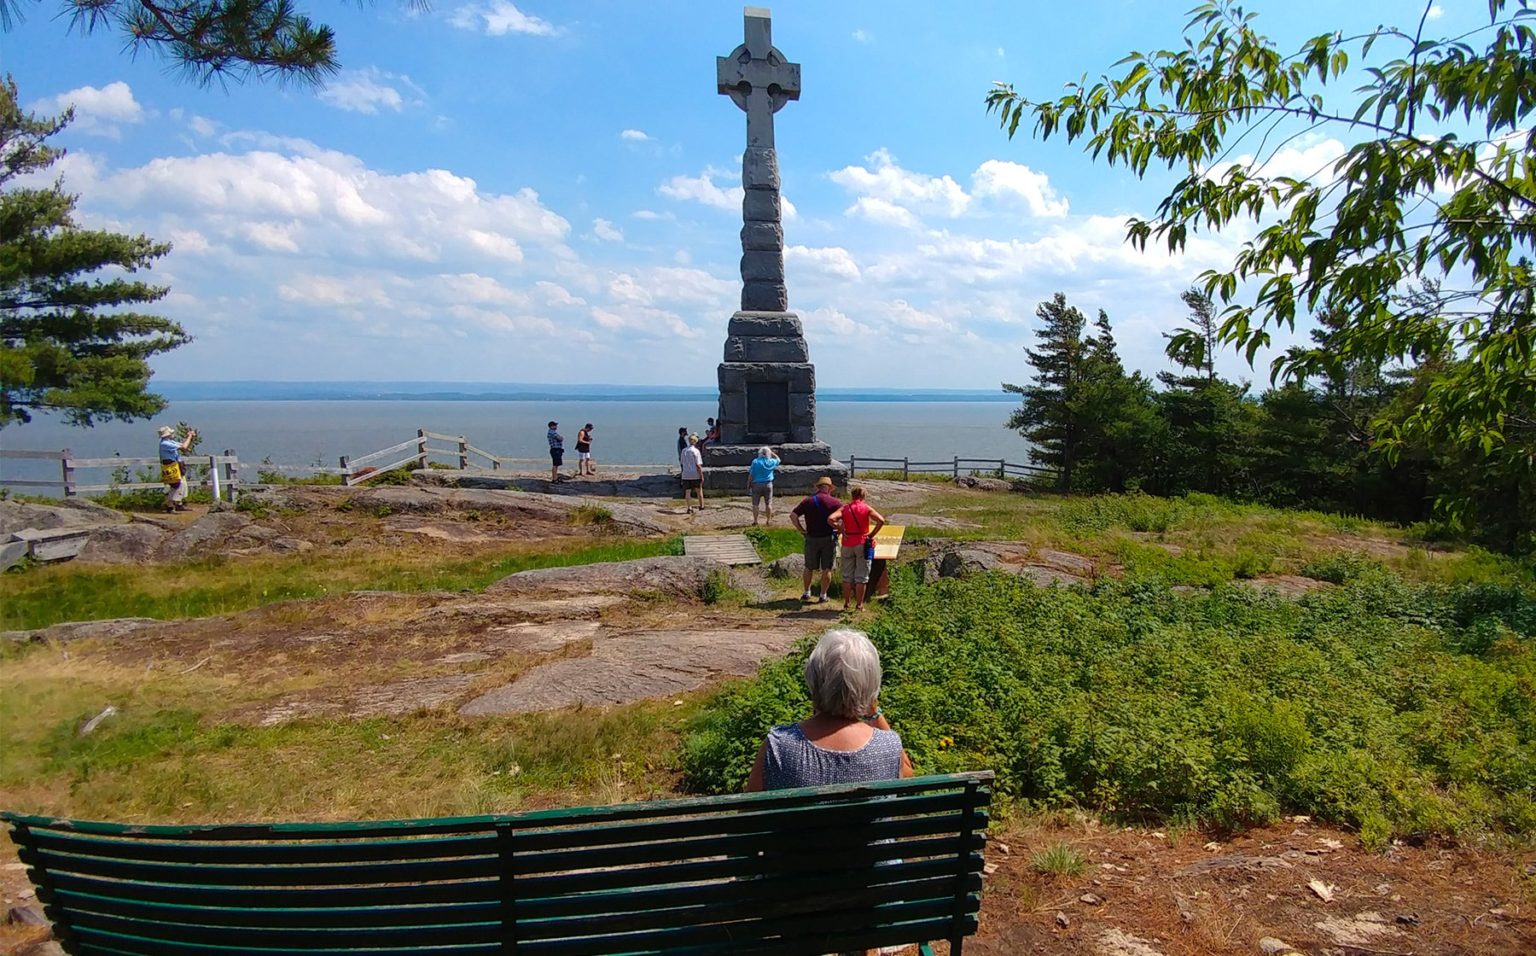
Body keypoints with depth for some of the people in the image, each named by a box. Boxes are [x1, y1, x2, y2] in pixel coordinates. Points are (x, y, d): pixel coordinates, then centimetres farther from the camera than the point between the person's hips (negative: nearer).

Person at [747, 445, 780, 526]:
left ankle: (755, 521, 5)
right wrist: (772, 453, 21)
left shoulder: (755, 461, -9)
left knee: (755, 504, 5)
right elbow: (778, 459, 22)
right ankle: (768, 520, 15)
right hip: (768, 484, 2)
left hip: (757, 484, -2)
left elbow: (751, 475, -8)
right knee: (768, 503, 10)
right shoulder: (771, 462, -2)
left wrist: (748, 484, 2)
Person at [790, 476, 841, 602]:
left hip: (811, 539, 2)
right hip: (828, 539, -2)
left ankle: (806, 593, 24)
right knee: (827, 569, 8)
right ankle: (823, 596, 11)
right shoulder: (833, 502, -7)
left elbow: (793, 515, -4)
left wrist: (801, 529, 1)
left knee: (809, 568, 16)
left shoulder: (808, 500, 0)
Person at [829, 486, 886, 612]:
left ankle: (846, 603, 14)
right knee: (861, 577, 5)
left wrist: (841, 530, -5)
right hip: (862, 543, -2)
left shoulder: (844, 508, 1)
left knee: (847, 576, 11)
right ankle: (859, 604, 6)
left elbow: (830, 519, -14)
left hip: (847, 544, 2)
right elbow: (881, 520, -16)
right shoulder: (866, 508, -3)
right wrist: (872, 534, -8)